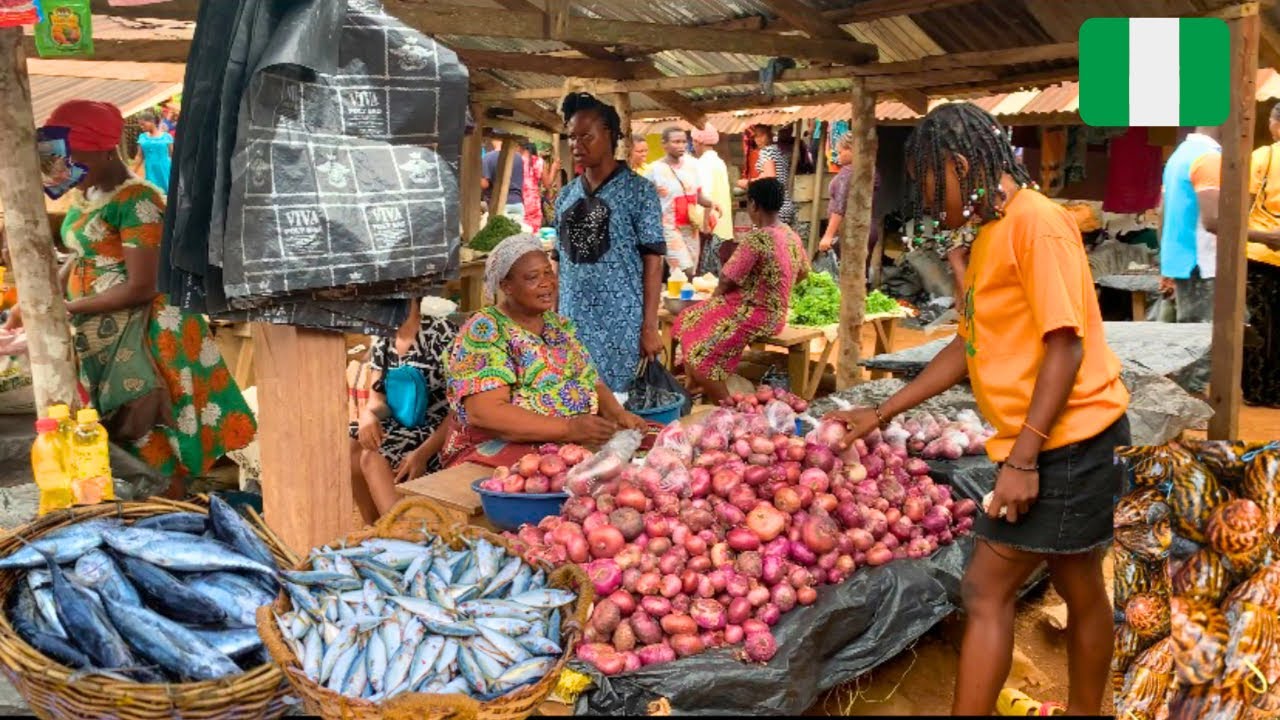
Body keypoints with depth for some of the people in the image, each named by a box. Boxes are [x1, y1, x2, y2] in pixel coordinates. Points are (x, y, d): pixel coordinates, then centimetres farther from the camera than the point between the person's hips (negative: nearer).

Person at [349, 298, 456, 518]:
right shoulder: (382, 343, 11)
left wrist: (423, 453, -26)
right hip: (399, 428, 7)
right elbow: (377, 401, 2)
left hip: (437, 434, -7)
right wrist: (368, 415, -25)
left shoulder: (441, 331, -12)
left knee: (372, 457, -27)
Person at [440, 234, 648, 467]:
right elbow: (485, 413, -20)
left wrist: (619, 414, -9)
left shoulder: (560, 325, 14)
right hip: (503, 452, -7)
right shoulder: (484, 331, -9)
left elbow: (593, 384, 14)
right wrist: (569, 429, -25)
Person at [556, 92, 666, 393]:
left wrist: (649, 327, -11)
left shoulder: (639, 191, -3)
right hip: (573, 323, 5)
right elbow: (561, 261, 15)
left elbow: (652, 261, -6)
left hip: (621, 324, -5)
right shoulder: (566, 196, 11)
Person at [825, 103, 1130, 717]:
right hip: (1051, 443, 9)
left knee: (985, 590, -5)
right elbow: (969, 346, 18)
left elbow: (1066, 346, -20)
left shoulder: (1036, 221, -15)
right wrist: (881, 414, 18)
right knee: (1079, 589, 17)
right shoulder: (987, 235, 14)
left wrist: (1022, 458, -22)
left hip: (1066, 440, -9)